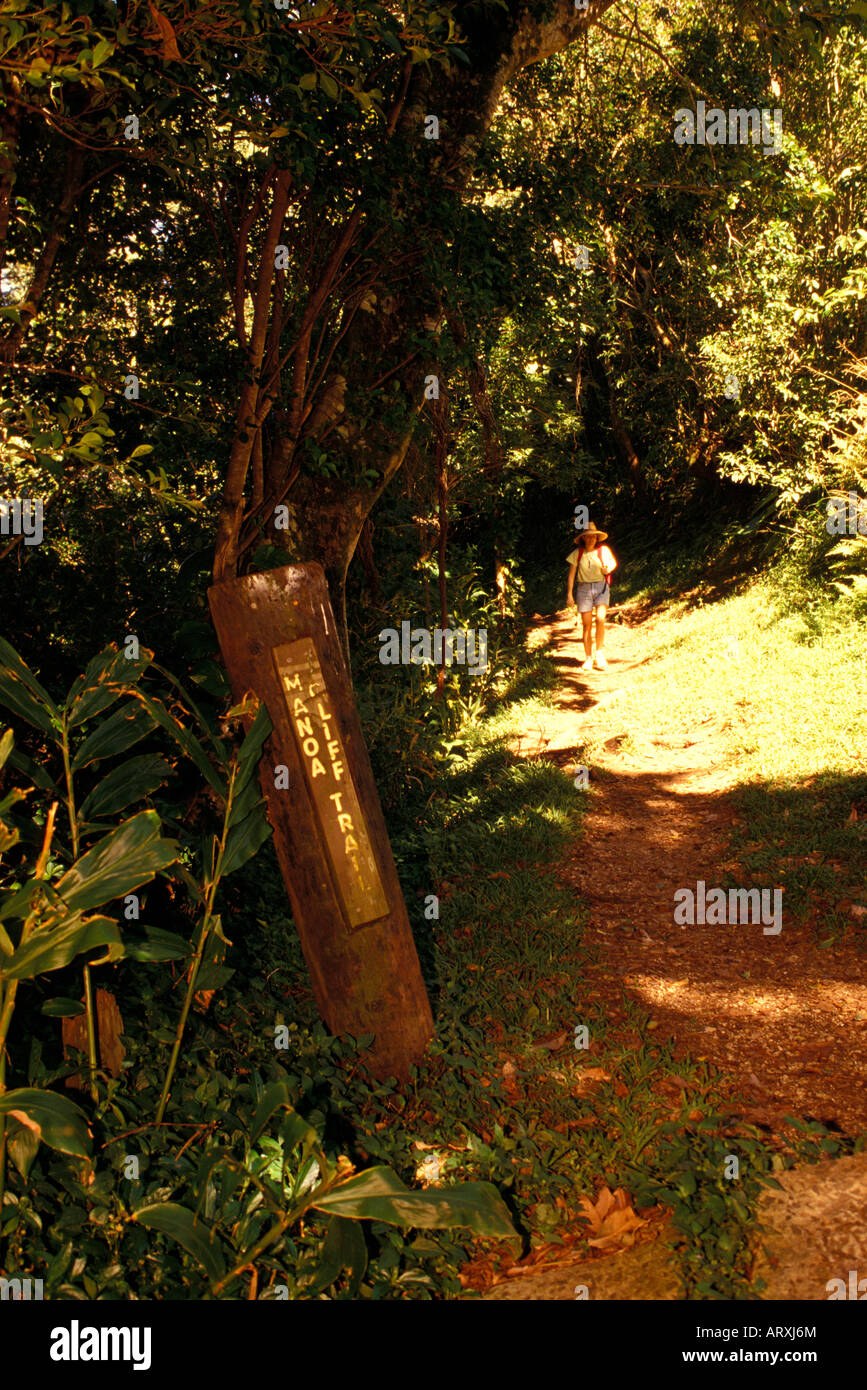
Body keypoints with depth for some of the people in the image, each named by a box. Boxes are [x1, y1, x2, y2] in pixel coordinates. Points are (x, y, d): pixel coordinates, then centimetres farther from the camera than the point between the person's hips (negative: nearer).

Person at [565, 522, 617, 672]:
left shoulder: (603, 550, -2)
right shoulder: (577, 553, -1)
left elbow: (613, 563, 15)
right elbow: (571, 575, 5)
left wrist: (608, 569, -9)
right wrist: (569, 595, 1)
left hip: (601, 587, -1)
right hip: (584, 588, 1)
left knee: (600, 619, -20)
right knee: (586, 625, -1)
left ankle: (600, 654, -7)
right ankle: (588, 658, 9)